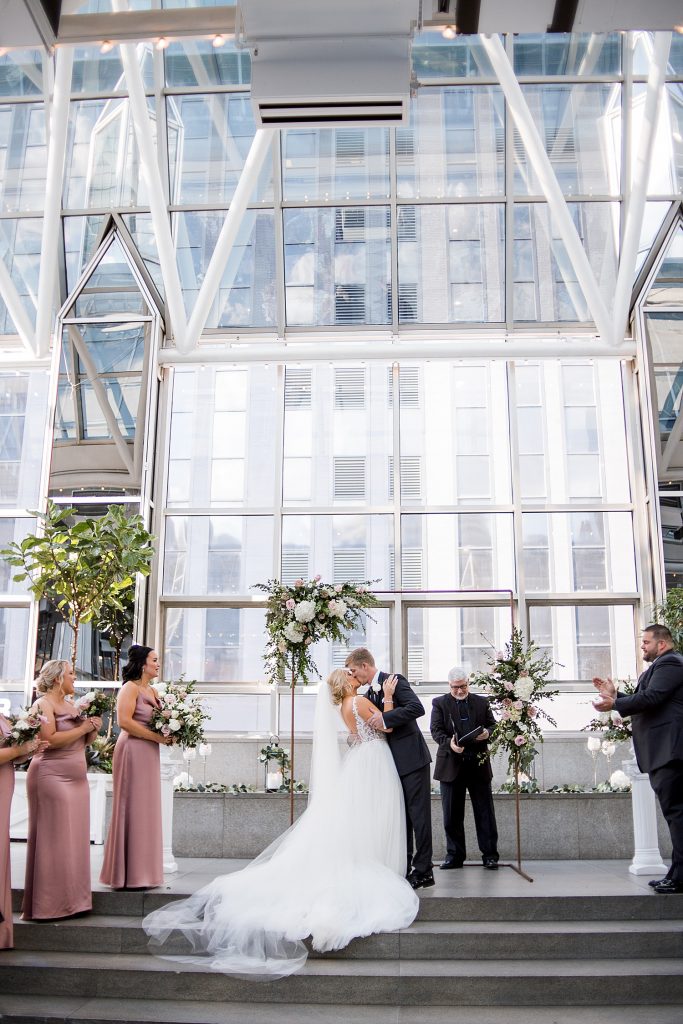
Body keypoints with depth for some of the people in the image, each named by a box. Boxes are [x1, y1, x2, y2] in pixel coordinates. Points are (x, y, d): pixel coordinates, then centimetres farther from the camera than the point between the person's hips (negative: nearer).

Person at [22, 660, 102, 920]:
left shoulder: (71, 704, 15)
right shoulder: (44, 704, -8)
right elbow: (50, 739, -22)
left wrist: (94, 728, -1)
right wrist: (84, 727, -15)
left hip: (77, 778, 8)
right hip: (52, 777, -8)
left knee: (75, 839, 8)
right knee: (53, 841, -4)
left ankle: (71, 899, 15)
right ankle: (47, 905, 3)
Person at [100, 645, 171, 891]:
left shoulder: (151, 690, 17)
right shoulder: (130, 688, -8)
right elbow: (124, 721, -19)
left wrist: (169, 734, -1)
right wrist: (158, 737, -17)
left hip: (148, 753, 9)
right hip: (133, 751, -9)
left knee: (146, 811, 10)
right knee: (133, 809, -4)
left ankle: (141, 871, 16)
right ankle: (128, 873, 2)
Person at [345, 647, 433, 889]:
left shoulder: (395, 680, -11)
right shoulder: (370, 693, 14)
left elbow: (417, 708, -23)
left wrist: (384, 719, -24)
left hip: (412, 759, -9)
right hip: (394, 762, 9)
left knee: (418, 813, -4)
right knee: (401, 816, 12)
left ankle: (423, 871, 0)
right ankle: (404, 867, 19)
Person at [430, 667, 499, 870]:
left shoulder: (482, 702, 11)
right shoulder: (439, 703, 5)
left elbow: (493, 725, 12)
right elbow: (436, 730, -4)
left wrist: (487, 732, -12)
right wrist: (449, 743, -23)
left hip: (479, 764, 1)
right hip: (451, 764, -1)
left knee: (485, 812, 3)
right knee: (452, 814, 5)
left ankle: (490, 855, 11)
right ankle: (455, 855, 15)